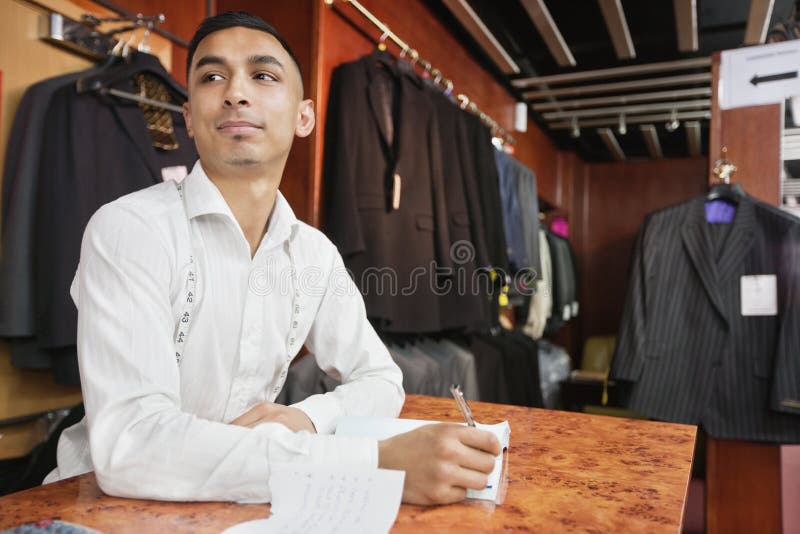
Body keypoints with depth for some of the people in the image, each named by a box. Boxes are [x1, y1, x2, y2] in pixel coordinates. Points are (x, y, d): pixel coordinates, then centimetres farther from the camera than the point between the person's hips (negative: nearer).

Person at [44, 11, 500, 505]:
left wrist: (308, 419, -16)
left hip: (235, 504, 4)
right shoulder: (130, 230, -18)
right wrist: (375, 461, -34)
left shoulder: (316, 255, -2)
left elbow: (381, 378, 6)